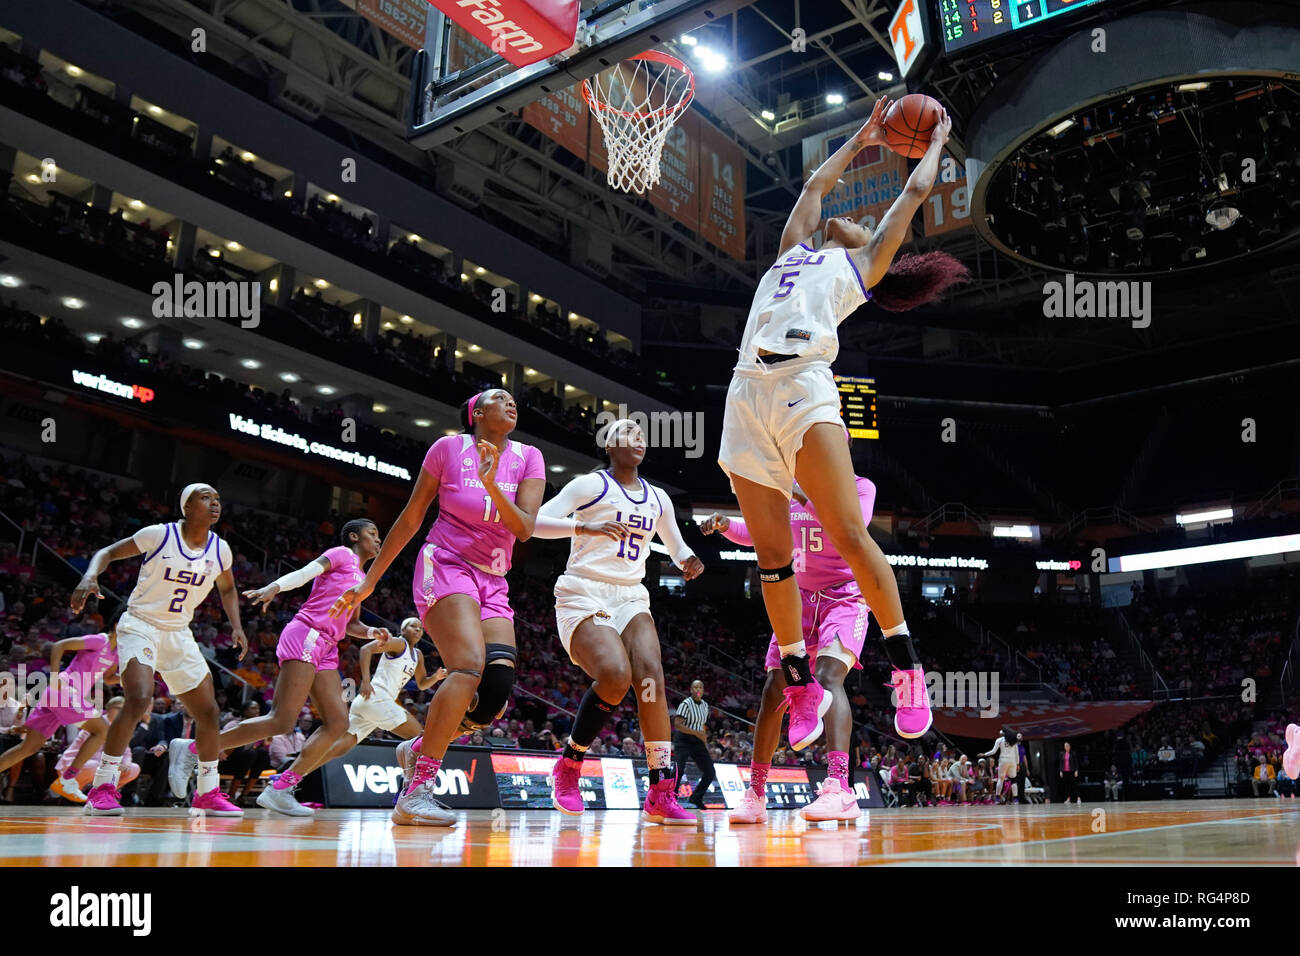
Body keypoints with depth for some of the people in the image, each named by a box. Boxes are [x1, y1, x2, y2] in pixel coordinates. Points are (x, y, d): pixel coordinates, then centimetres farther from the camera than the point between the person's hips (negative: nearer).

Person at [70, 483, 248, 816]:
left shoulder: (220, 549, 1)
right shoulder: (159, 535, -12)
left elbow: (227, 589, 18)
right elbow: (107, 553, -4)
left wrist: (236, 626, 5)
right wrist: (90, 577, -25)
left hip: (179, 634, 6)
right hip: (140, 625, -6)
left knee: (209, 713, 2)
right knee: (139, 700, -28)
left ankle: (208, 792, 17)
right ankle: (101, 788, -14)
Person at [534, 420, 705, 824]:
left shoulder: (658, 499, 16)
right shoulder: (590, 485, -1)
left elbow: (677, 547, 27)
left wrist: (690, 562, 3)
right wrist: (585, 528, -25)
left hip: (630, 597, 5)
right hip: (584, 594, -5)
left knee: (650, 673, -20)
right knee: (615, 675, -28)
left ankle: (661, 794, -21)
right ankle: (568, 765, -4)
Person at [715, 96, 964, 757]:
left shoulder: (864, 265, 21)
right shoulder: (796, 249, 33)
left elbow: (915, 192, 29)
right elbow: (816, 184, 45)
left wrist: (936, 141, 44)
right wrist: (862, 139, 55)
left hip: (804, 387, -4)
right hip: (748, 393, 4)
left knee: (849, 536, -15)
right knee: (771, 555, 1)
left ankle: (906, 668, -4)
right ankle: (802, 686, 10)